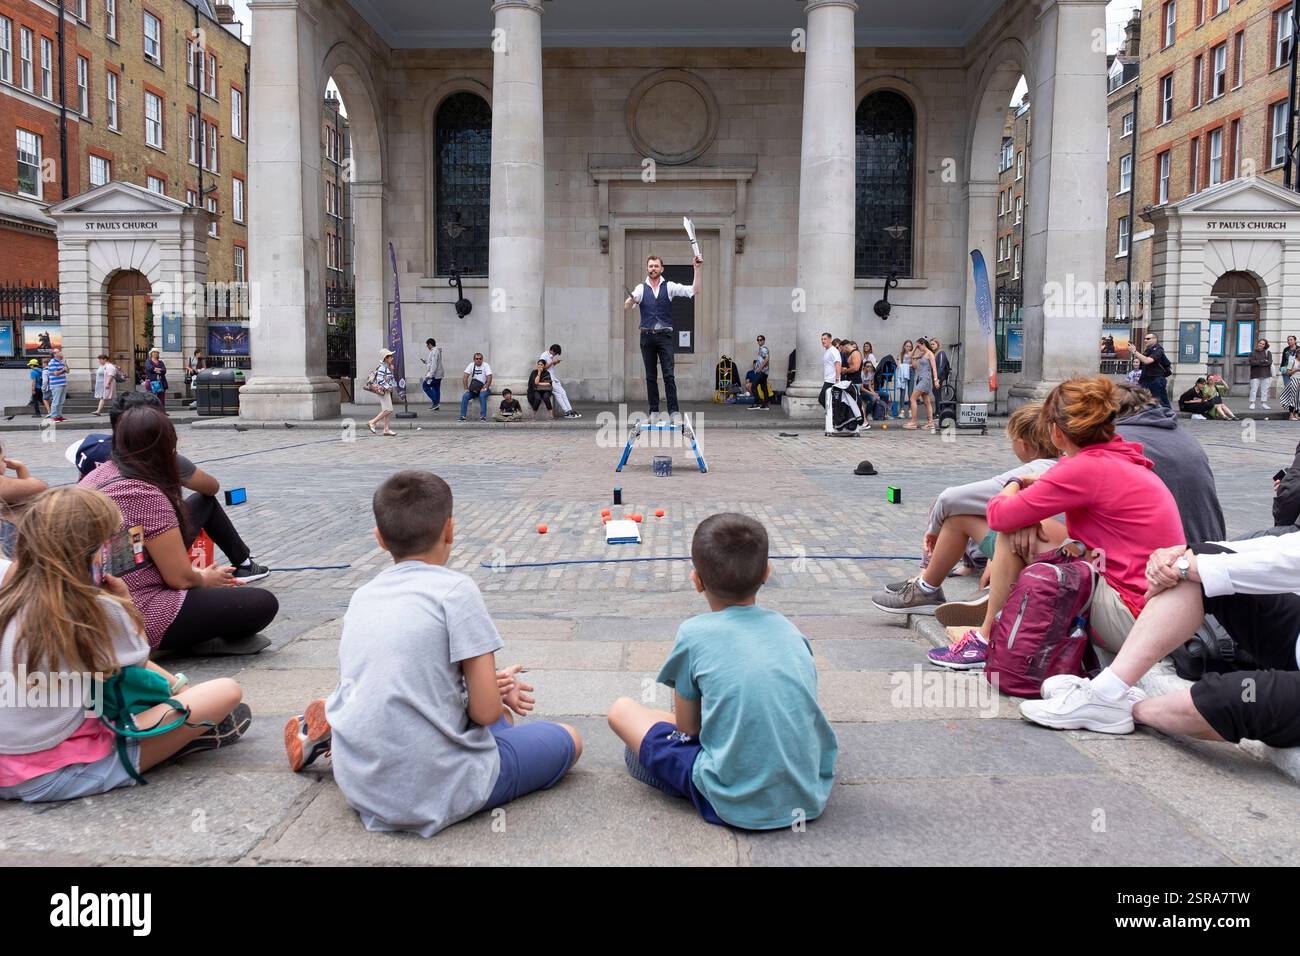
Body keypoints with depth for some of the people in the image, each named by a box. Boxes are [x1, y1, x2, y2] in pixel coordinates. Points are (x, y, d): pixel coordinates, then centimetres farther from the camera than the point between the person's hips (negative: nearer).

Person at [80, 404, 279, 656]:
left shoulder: (99, 474, 1)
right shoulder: (146, 496, -25)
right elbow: (181, 579, -19)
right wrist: (206, 579, 4)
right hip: (144, 618, -10)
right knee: (264, 603, -12)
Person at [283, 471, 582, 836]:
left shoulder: (362, 597, 8)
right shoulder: (456, 590, -12)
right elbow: (485, 711, -13)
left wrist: (490, 687, 14)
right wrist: (496, 697, 11)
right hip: (434, 795, -7)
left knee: (497, 719, 31)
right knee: (567, 740, 15)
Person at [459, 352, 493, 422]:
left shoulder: (486, 365, -8)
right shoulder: (471, 365, 2)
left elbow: (489, 378, -17)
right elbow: (465, 377, -3)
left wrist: (484, 388, -27)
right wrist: (466, 388, -13)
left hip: (485, 388, -3)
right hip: (473, 389, 3)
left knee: (482, 396, -34)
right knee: (465, 396, -21)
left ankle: (483, 416, -30)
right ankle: (462, 416, -17)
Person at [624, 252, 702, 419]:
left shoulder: (669, 287, 5)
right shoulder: (641, 288, 6)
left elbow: (694, 291, -3)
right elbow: (626, 306, -7)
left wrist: (697, 269, -13)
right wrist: (631, 299, -30)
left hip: (665, 336, -1)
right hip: (647, 336, 2)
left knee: (669, 375, -8)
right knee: (650, 376, 6)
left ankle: (673, 411, -8)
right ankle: (653, 410, 13)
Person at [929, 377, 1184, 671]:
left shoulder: (1086, 468, -17)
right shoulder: (1124, 458, 10)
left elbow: (999, 515, -12)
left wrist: (1014, 484, 9)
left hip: (1131, 619, -9)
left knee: (1012, 531, -6)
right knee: (1024, 526, 15)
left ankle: (986, 640, 7)